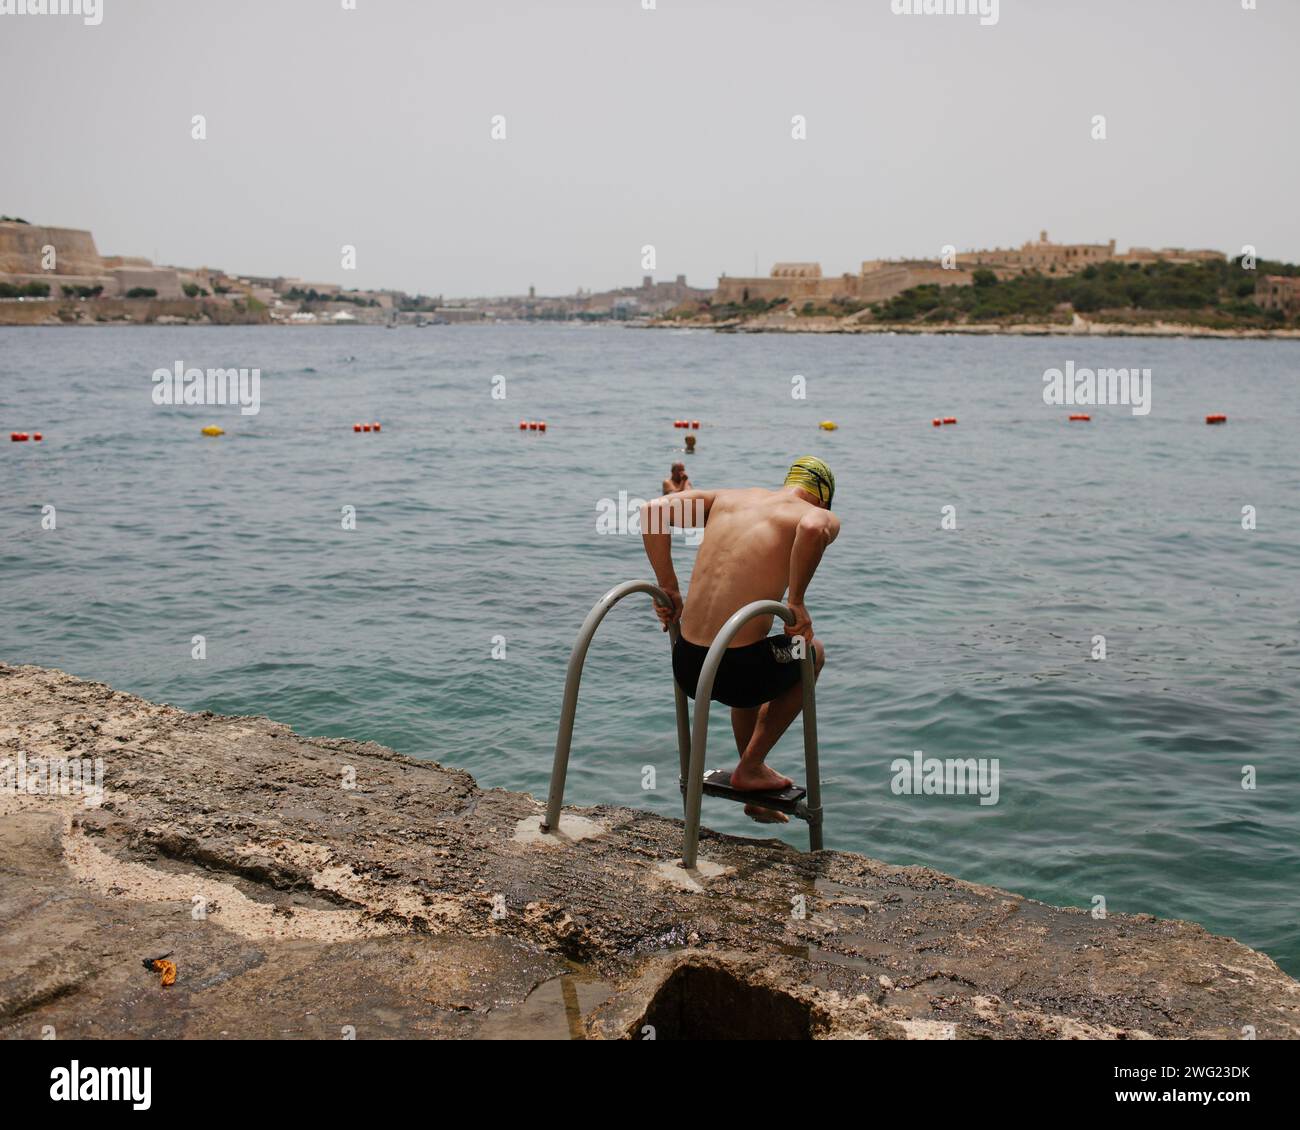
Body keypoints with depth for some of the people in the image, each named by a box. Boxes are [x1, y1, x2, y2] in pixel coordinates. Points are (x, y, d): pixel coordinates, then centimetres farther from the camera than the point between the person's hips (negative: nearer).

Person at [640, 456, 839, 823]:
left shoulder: (729, 497, 15)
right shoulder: (822, 516, 0)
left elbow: (653, 510, 7)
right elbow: (812, 529, -26)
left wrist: (668, 587, 11)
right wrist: (797, 601, -14)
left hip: (686, 667, 6)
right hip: (737, 671, -5)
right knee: (812, 652, 28)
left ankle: (757, 797, 45)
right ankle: (752, 766, 23)